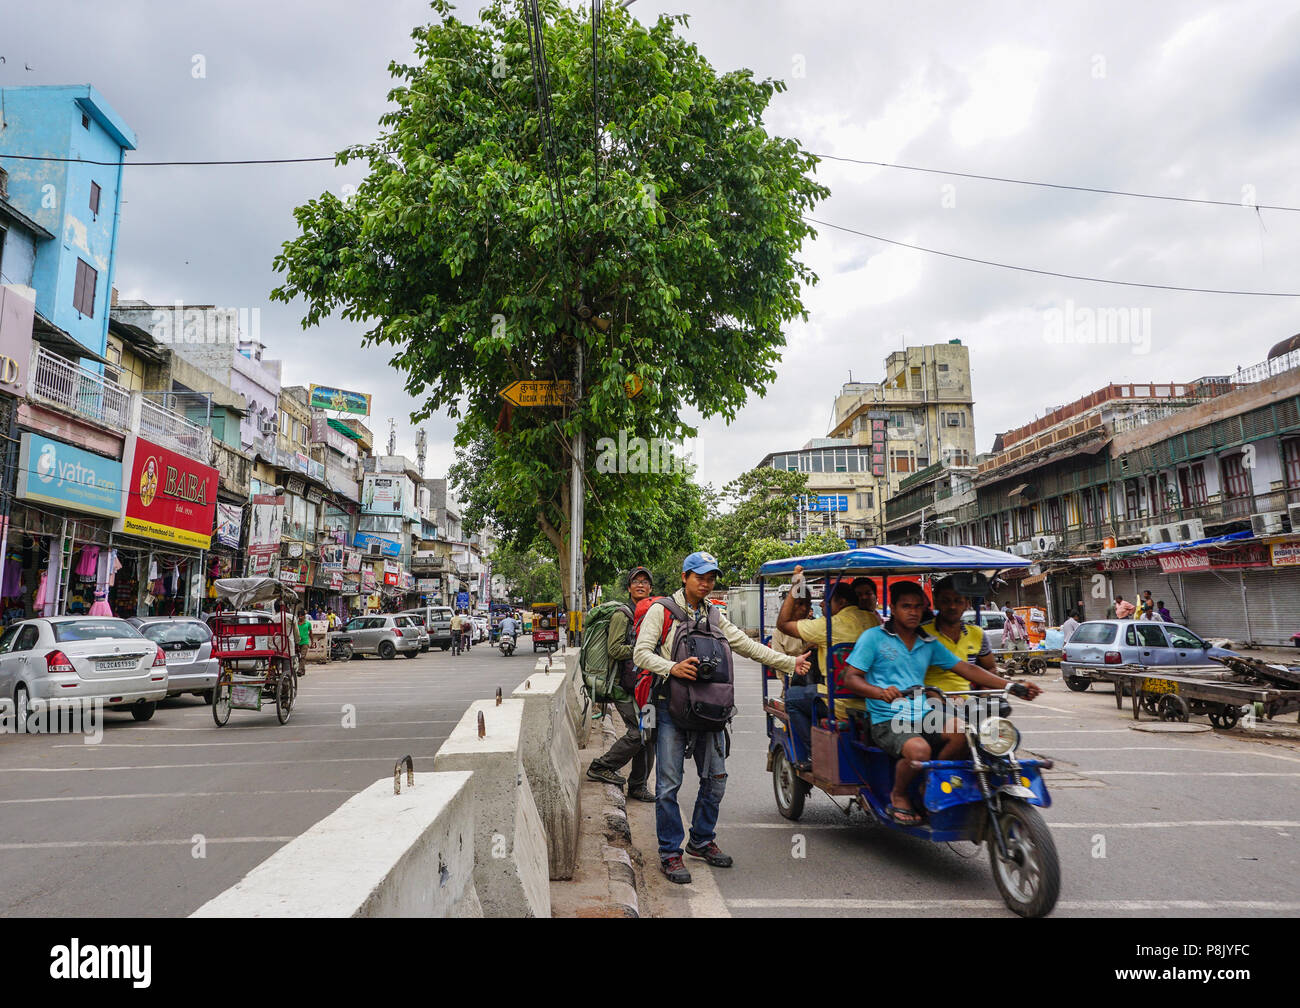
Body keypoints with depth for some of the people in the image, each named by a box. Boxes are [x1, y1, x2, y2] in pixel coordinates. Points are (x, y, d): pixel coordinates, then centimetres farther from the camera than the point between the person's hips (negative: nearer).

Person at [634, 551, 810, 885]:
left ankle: (702, 841, 29)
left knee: (715, 778, 11)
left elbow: (747, 646, 14)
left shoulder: (714, 616, 15)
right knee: (669, 783, -2)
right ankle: (670, 853, 11)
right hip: (671, 707, -5)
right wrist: (672, 668, -24)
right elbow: (641, 653, -8)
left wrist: (790, 663, 8)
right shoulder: (662, 610, -3)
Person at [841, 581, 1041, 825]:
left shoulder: (929, 643, 17)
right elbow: (851, 678, -6)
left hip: (923, 716, 5)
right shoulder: (873, 637, 1)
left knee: (964, 731, -24)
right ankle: (898, 795, -2)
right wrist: (881, 692, -26)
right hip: (887, 721, -5)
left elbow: (966, 668, 14)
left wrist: (1011, 685, 2)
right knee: (918, 749, -34)